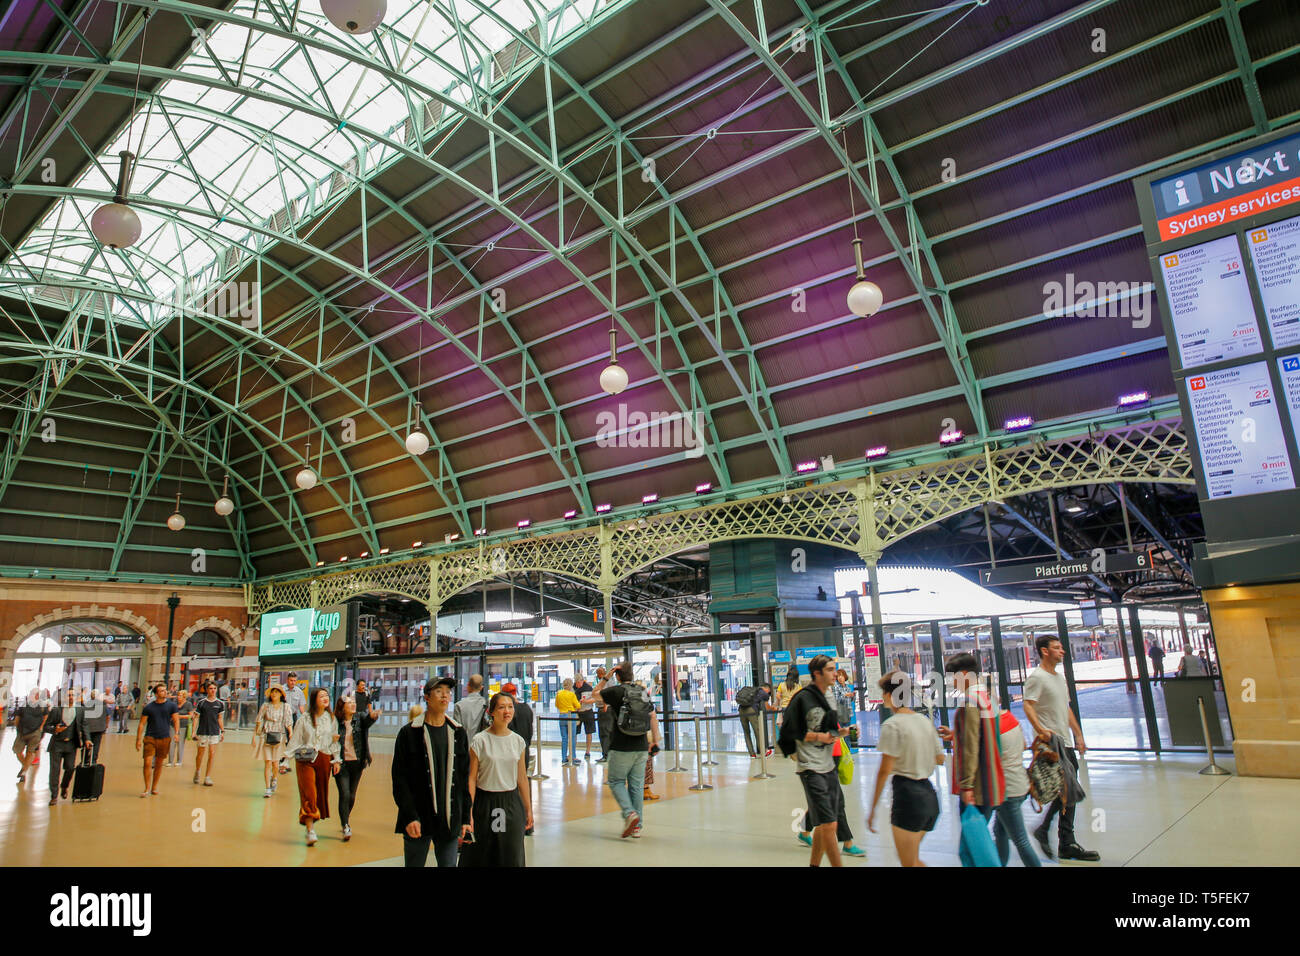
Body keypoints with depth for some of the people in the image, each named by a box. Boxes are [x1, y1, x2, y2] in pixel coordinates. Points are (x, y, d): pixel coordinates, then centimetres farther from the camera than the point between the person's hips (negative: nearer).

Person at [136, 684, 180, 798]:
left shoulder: (172, 705, 2)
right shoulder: (148, 707, 1)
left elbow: (176, 720, 5)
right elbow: (142, 724, 4)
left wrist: (176, 733, -10)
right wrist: (138, 739, -1)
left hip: (165, 738, 1)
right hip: (150, 737, -1)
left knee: (159, 764, 9)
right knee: (147, 762, -10)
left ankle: (154, 787, 23)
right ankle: (147, 788, 3)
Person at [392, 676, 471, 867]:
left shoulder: (459, 733, 7)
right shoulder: (409, 733, -3)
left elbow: (465, 778, 9)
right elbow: (399, 778, -5)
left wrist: (465, 818, 6)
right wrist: (410, 816, -13)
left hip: (450, 819, 3)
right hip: (418, 819, -2)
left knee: (449, 863, 4)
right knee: (414, 862, 7)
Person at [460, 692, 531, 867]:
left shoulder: (518, 741, 3)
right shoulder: (480, 741, -8)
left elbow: (522, 778, 9)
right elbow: (471, 779, -8)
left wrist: (528, 810, 11)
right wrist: (469, 813, -12)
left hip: (511, 804, 3)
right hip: (485, 802, -3)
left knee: (511, 857, 7)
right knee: (481, 858, 5)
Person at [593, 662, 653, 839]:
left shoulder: (616, 691, -7)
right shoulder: (643, 692, 8)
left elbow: (595, 695, 9)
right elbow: (653, 716, 12)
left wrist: (606, 678, 9)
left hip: (621, 748, -5)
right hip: (641, 748, 5)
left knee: (616, 781, 9)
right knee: (637, 785, 10)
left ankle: (630, 813, -11)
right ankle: (637, 826, 12)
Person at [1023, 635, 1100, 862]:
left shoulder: (1060, 676, 18)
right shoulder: (1037, 677, -11)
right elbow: (1028, 705, -20)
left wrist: (1078, 735, 20)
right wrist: (1040, 730, -32)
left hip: (1064, 741, 9)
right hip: (1051, 742, -9)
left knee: (1067, 792, 10)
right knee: (1068, 791, -9)